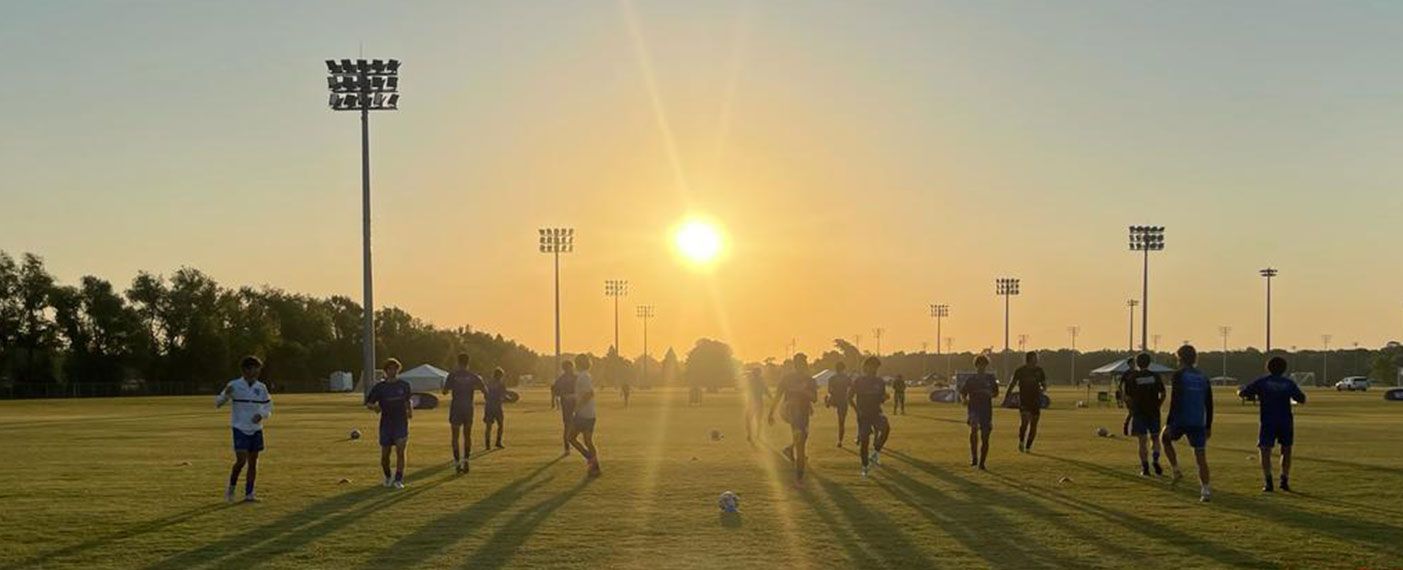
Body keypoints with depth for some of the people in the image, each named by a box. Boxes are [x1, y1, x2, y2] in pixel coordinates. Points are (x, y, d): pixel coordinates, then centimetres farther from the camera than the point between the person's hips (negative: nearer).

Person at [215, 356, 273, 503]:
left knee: (253, 462, 5)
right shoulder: (234, 385, -6)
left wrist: (261, 415, -10)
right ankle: (231, 488, 10)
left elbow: (268, 407, 12)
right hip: (240, 429, -4)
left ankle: (249, 494, 11)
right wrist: (225, 394, -25)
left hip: (256, 429, 4)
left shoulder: (261, 388, 5)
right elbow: (218, 403, -4)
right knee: (241, 460, -13)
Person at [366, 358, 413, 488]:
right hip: (386, 424, 1)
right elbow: (368, 403, 3)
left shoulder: (404, 385, 5)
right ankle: (387, 477, 29)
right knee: (385, 455, 4)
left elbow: (409, 400, 20)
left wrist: (410, 410, 2)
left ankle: (398, 480, -10)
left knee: (400, 451, -15)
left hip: (401, 424, 0)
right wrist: (374, 407, -19)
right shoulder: (379, 387, 1)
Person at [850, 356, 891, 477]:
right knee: (864, 441, 0)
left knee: (886, 427, -30)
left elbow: (882, 400, 13)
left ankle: (876, 452, -16)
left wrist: (884, 398, -10)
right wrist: (857, 409, -10)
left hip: (876, 412, 2)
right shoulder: (858, 382, -3)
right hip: (863, 414, -1)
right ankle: (865, 466, 18)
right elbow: (850, 397, 2)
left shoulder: (880, 382, 5)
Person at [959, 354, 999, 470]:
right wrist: (964, 399, -15)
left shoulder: (990, 378, 9)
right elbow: (962, 392, 7)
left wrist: (989, 393, -7)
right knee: (974, 428, -29)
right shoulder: (971, 379, 6)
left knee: (985, 437, 0)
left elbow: (996, 393, 16)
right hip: (973, 409, -2)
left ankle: (981, 463, 13)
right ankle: (974, 457, -23)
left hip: (986, 410, 2)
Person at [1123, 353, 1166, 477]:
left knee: (1143, 441, 2)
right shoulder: (1155, 377, 1)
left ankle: (1145, 468, 0)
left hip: (1139, 412, -1)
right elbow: (1162, 394, 2)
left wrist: (1131, 410, 11)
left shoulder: (1131, 378, -4)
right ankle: (1156, 461, -4)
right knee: (1155, 438, 16)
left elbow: (1128, 398, -4)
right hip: (1154, 412, 1)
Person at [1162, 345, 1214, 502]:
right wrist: (1208, 426, 19)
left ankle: (1176, 470, 14)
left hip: (1181, 420, -4)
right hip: (1198, 423, 4)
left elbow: (1175, 401, -12)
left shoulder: (1179, 375, -5)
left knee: (1166, 439, 25)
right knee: (1201, 456, 3)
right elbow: (1209, 404, 13)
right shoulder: (1203, 377, 12)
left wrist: (1168, 424, -11)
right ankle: (1205, 490, -5)